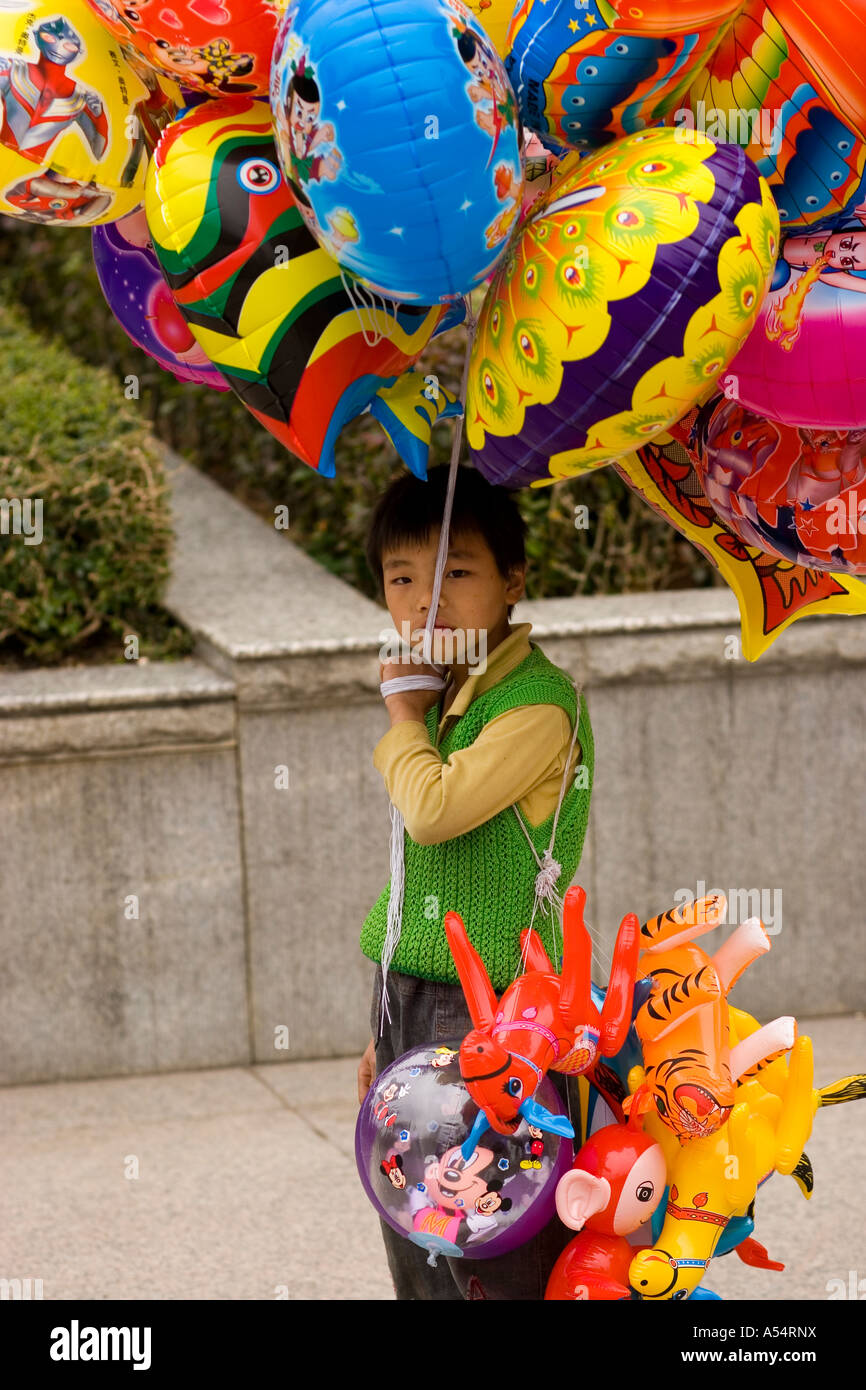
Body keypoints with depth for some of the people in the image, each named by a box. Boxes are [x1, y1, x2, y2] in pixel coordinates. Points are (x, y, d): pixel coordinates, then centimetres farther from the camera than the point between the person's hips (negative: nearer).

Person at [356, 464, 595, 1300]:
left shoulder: (538, 704, -14)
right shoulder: (444, 700, 14)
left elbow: (433, 813, -27)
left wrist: (404, 718, -8)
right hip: (413, 1009, 9)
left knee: (500, 1271, -7)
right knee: (420, 1271, 14)